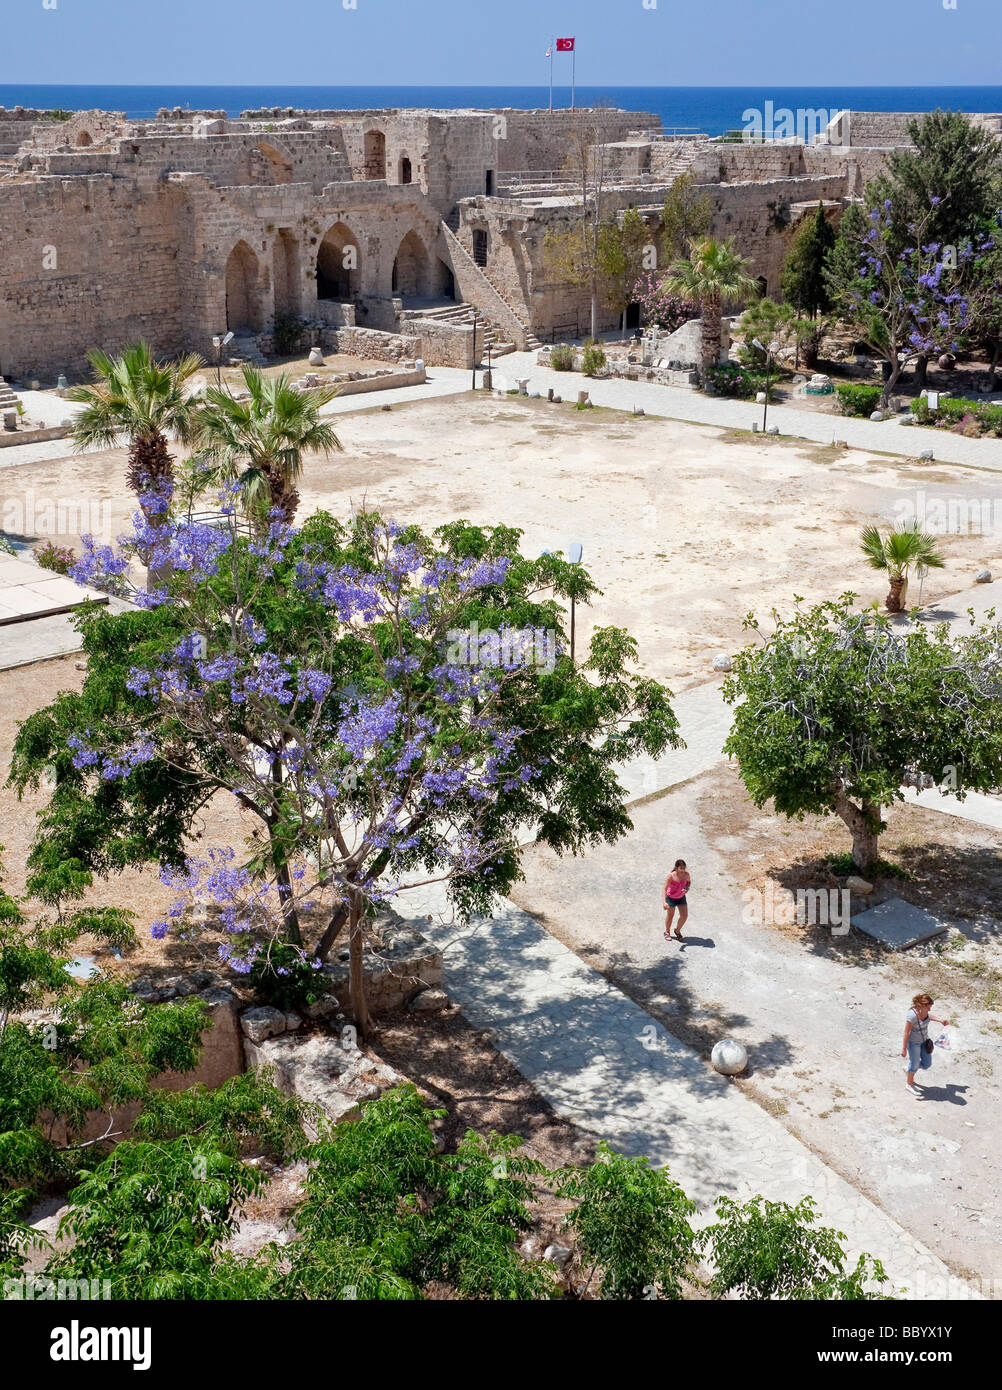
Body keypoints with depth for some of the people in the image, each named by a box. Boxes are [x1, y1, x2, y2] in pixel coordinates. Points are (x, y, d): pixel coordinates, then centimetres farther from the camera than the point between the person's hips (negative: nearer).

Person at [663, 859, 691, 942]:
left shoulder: (686, 874, -20)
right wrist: (664, 902, -46)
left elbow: (688, 881, 4)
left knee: (684, 915, 0)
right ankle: (667, 932, 40)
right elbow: (665, 889, -35)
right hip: (671, 898, -3)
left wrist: (687, 888, -18)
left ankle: (678, 931, 29)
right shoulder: (671, 876, -32)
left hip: (681, 897, 3)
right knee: (670, 916, 14)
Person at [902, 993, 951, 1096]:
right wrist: (904, 1049, -21)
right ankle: (909, 1084, 36)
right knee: (914, 1064, 10)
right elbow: (906, 1032, -25)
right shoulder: (912, 1015, -33)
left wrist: (939, 1020, 9)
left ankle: (908, 1069, 40)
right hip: (913, 1041, -7)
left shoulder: (924, 1010, -11)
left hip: (924, 1040, 7)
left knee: (927, 1064, 12)